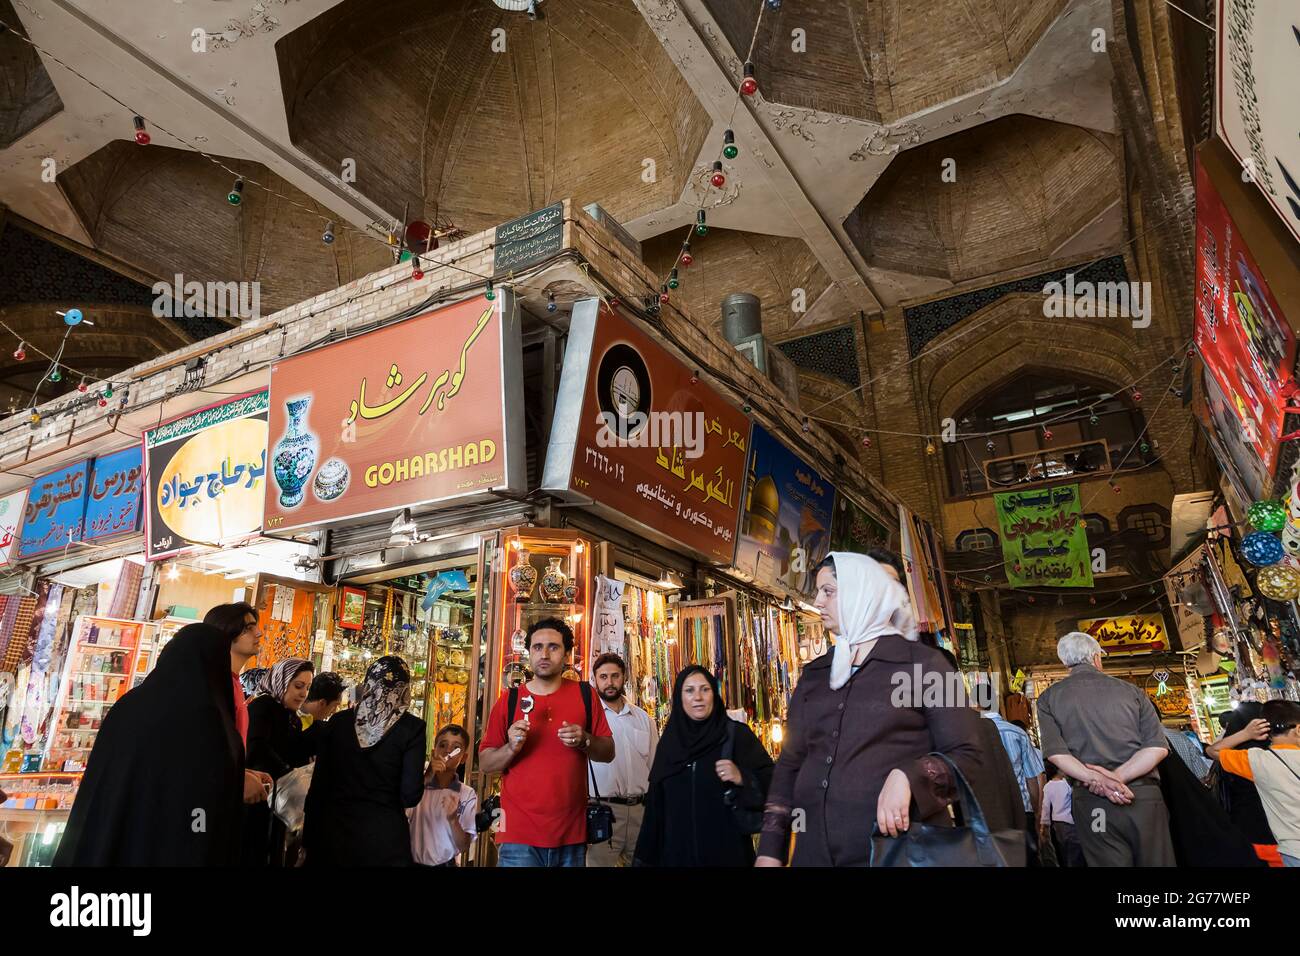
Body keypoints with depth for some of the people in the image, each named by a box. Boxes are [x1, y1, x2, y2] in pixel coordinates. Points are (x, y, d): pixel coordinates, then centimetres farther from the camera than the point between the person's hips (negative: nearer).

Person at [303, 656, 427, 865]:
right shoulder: (412, 727, -9)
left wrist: (310, 837, 12)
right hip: (383, 834, -2)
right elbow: (410, 795, -11)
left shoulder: (338, 721, 0)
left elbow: (318, 783, 2)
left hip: (333, 829, 3)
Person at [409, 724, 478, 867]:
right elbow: (400, 811, -15)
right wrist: (426, 779, -21)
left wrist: (453, 819, -16)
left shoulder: (468, 795, -1)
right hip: (412, 862, 1)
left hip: (445, 863, -1)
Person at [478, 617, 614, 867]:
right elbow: (484, 764, 3)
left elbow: (608, 752, 5)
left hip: (572, 835, 1)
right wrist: (511, 748, -16)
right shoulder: (510, 700, 1)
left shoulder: (584, 694, 2)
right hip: (519, 836, -1)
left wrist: (585, 741, -15)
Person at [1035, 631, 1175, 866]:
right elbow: (1158, 747, -1)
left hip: (1091, 802, -1)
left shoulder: (1049, 698, 7)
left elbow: (1055, 752, -7)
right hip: (1144, 795, 1)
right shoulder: (1130, 690, 9)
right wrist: (1118, 777, -8)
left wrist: (1097, 780, -12)